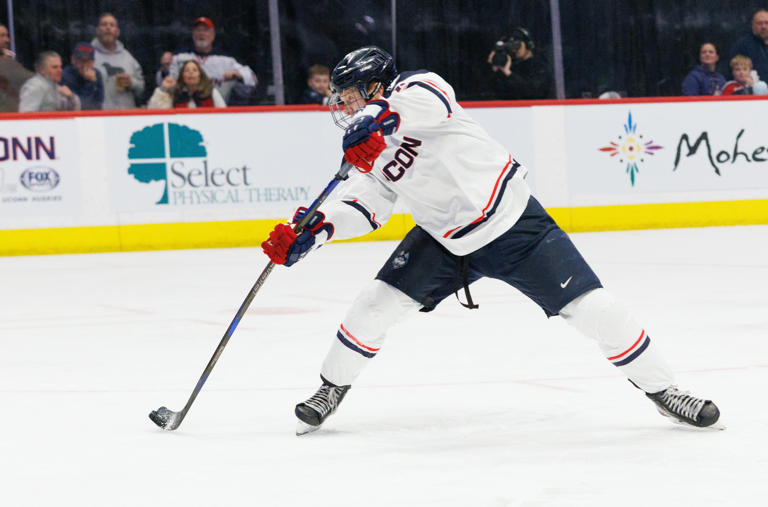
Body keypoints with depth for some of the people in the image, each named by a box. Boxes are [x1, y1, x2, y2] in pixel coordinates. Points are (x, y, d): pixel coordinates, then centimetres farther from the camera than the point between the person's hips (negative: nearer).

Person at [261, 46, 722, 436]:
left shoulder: (416, 90, -19)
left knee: (592, 308, -11)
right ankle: (333, 387, 16)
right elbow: (363, 204, 1)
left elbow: (430, 97, -42)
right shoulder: (373, 155, 5)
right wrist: (312, 232, -14)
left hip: (515, 226, -6)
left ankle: (662, 388, 3)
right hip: (446, 240, 7)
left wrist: (376, 117, -60)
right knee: (378, 302, -5)